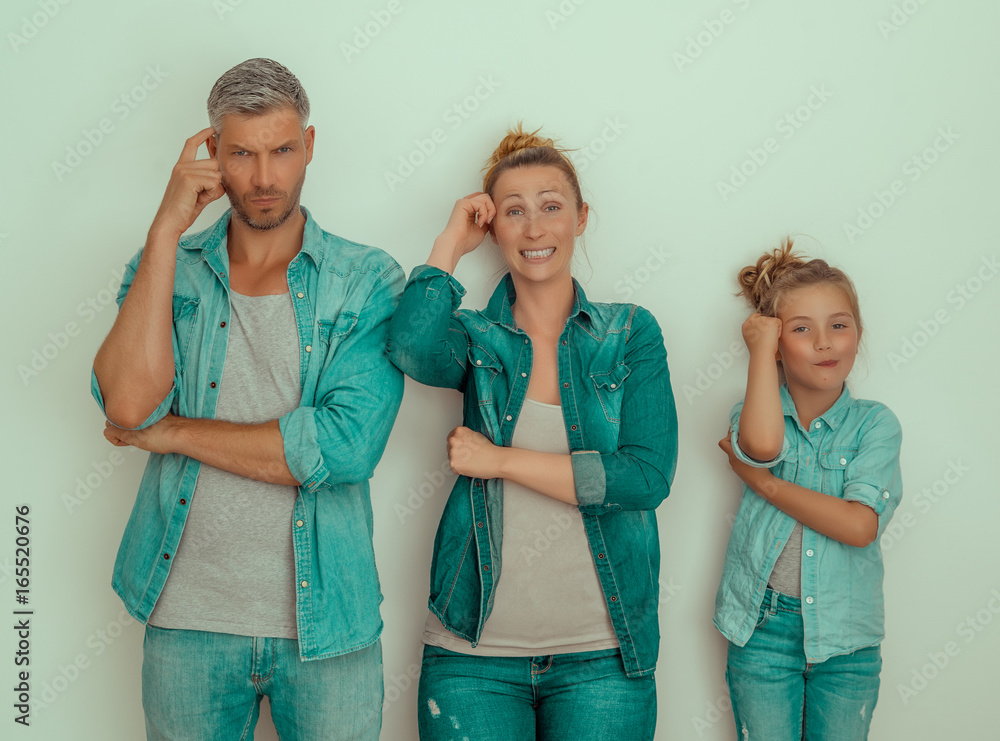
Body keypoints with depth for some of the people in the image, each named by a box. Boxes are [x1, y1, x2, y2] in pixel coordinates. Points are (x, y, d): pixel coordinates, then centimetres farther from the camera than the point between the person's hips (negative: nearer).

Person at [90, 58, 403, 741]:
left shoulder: (368, 282, -3)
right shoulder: (168, 270, 4)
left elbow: (348, 446, -17)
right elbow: (130, 405, -15)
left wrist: (168, 432, -10)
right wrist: (167, 228, -13)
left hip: (326, 626, -1)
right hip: (187, 623, 2)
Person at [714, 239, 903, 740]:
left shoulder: (874, 423, -4)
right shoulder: (756, 413, -2)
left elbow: (860, 525, -18)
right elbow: (763, 444, -29)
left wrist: (764, 483, -16)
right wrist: (761, 345, -17)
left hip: (846, 636, 0)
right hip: (763, 628, 0)